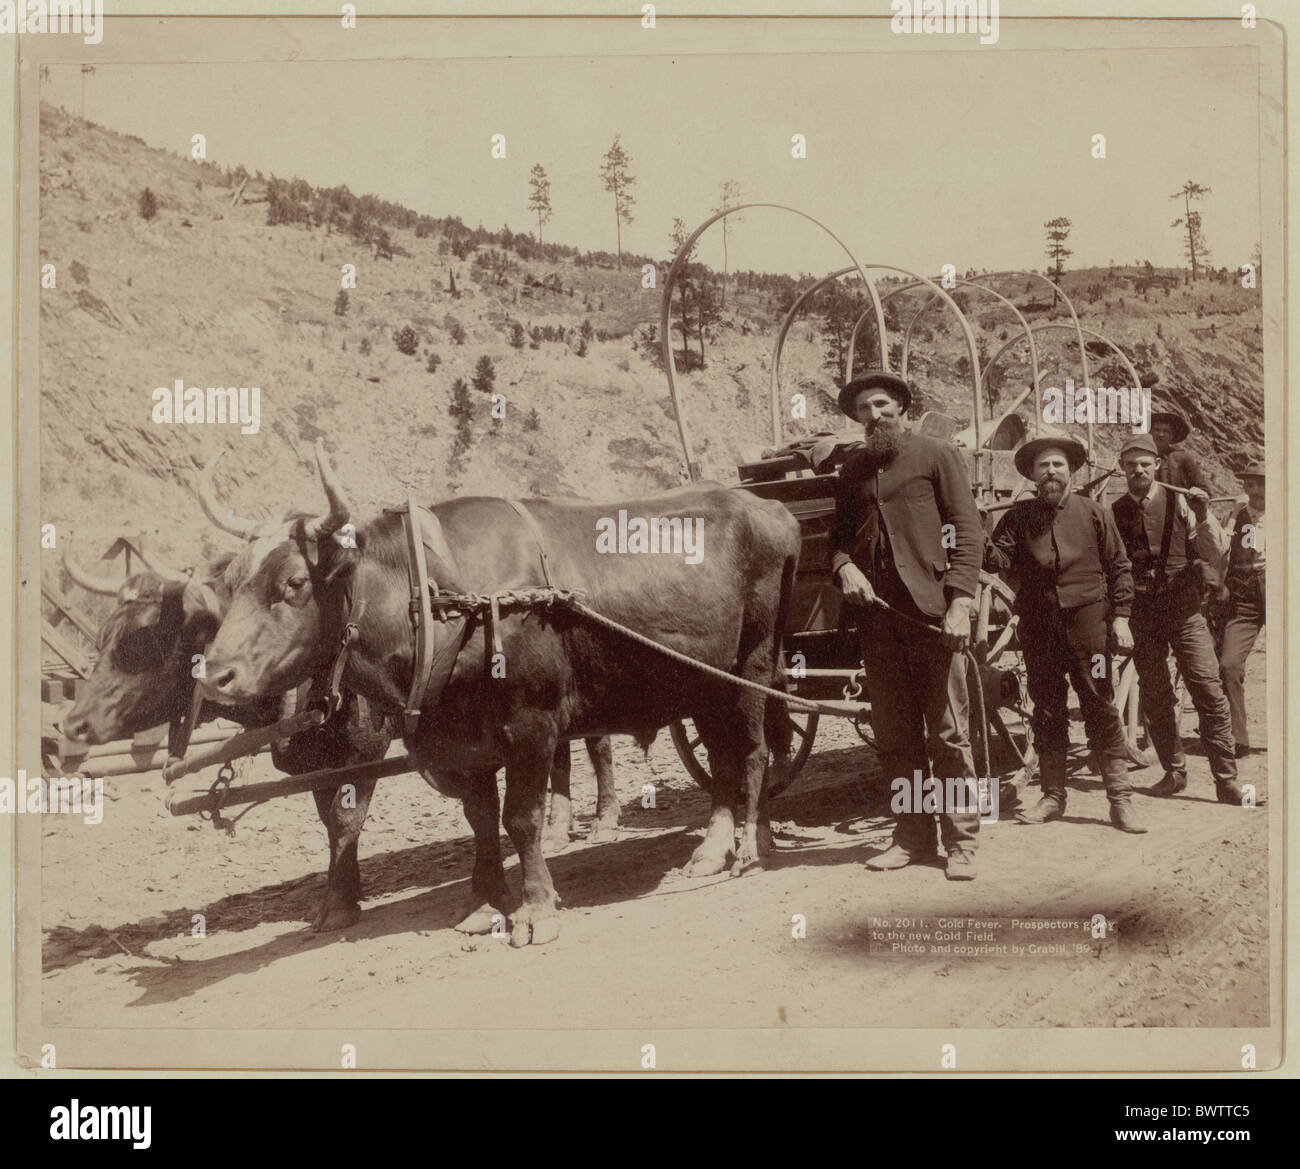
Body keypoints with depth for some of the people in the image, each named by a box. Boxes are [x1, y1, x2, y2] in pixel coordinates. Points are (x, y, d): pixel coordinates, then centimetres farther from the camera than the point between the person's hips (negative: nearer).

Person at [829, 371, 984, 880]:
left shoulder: (936, 456, 4)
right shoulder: (853, 469, 17)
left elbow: (967, 530, -1)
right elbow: (840, 533, 22)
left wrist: (960, 601, -12)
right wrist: (844, 567, -1)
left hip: (932, 610, -5)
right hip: (876, 615, 5)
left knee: (948, 733, -3)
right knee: (894, 736, 7)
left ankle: (961, 842, 3)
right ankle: (912, 837, 16)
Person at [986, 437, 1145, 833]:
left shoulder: (1093, 513, 6)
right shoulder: (1018, 517, 9)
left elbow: (1119, 566, 8)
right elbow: (1002, 560, -5)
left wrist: (1120, 616, 0)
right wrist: (982, 546, -27)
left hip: (1087, 620, -2)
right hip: (1038, 625, 2)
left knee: (1101, 708, -4)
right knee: (1046, 710, 8)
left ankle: (1120, 799, 0)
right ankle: (1052, 796, 17)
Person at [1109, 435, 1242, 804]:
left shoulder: (1180, 503, 0)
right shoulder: (1115, 513, 6)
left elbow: (1215, 554, -3)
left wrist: (1203, 517, -18)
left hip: (1184, 610, -2)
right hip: (1141, 614, 2)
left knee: (1210, 693, -9)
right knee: (1155, 698, 5)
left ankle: (1226, 780, -5)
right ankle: (1174, 772, 20)